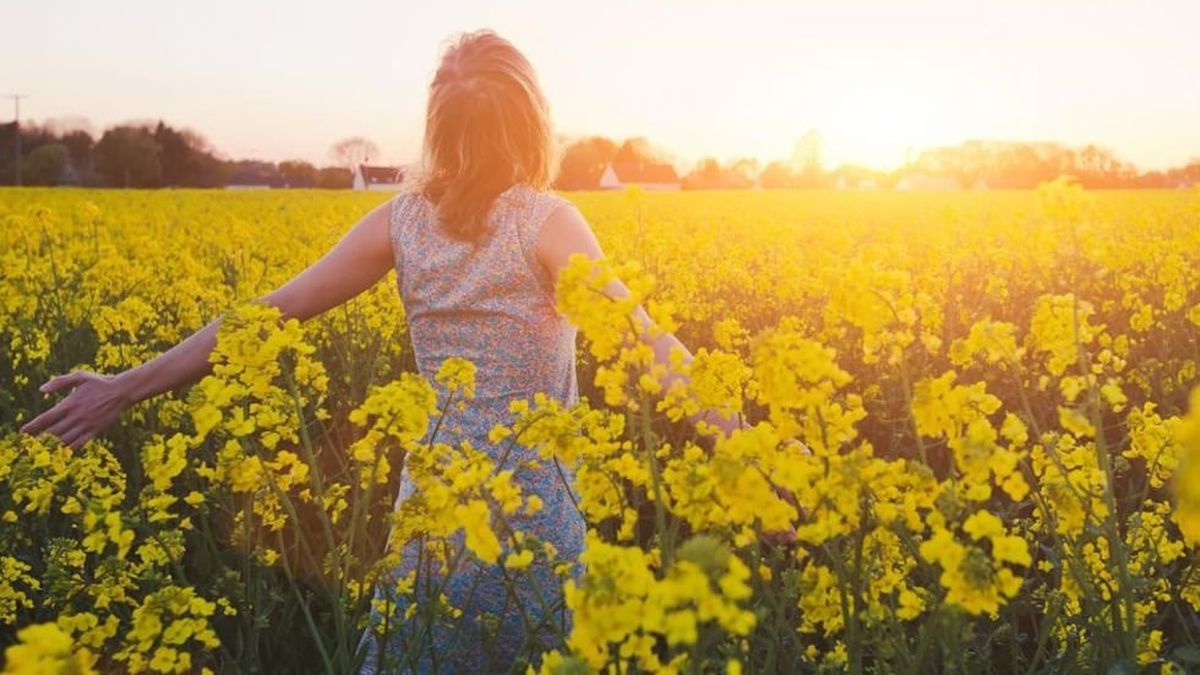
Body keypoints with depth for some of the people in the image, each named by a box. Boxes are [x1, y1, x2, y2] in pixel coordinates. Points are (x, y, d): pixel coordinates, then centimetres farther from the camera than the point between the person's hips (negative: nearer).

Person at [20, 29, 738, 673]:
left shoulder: (401, 220, 0)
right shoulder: (546, 219, -10)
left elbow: (269, 313, 0)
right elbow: (642, 341, -20)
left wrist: (127, 386, 6)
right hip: (532, 493, -3)